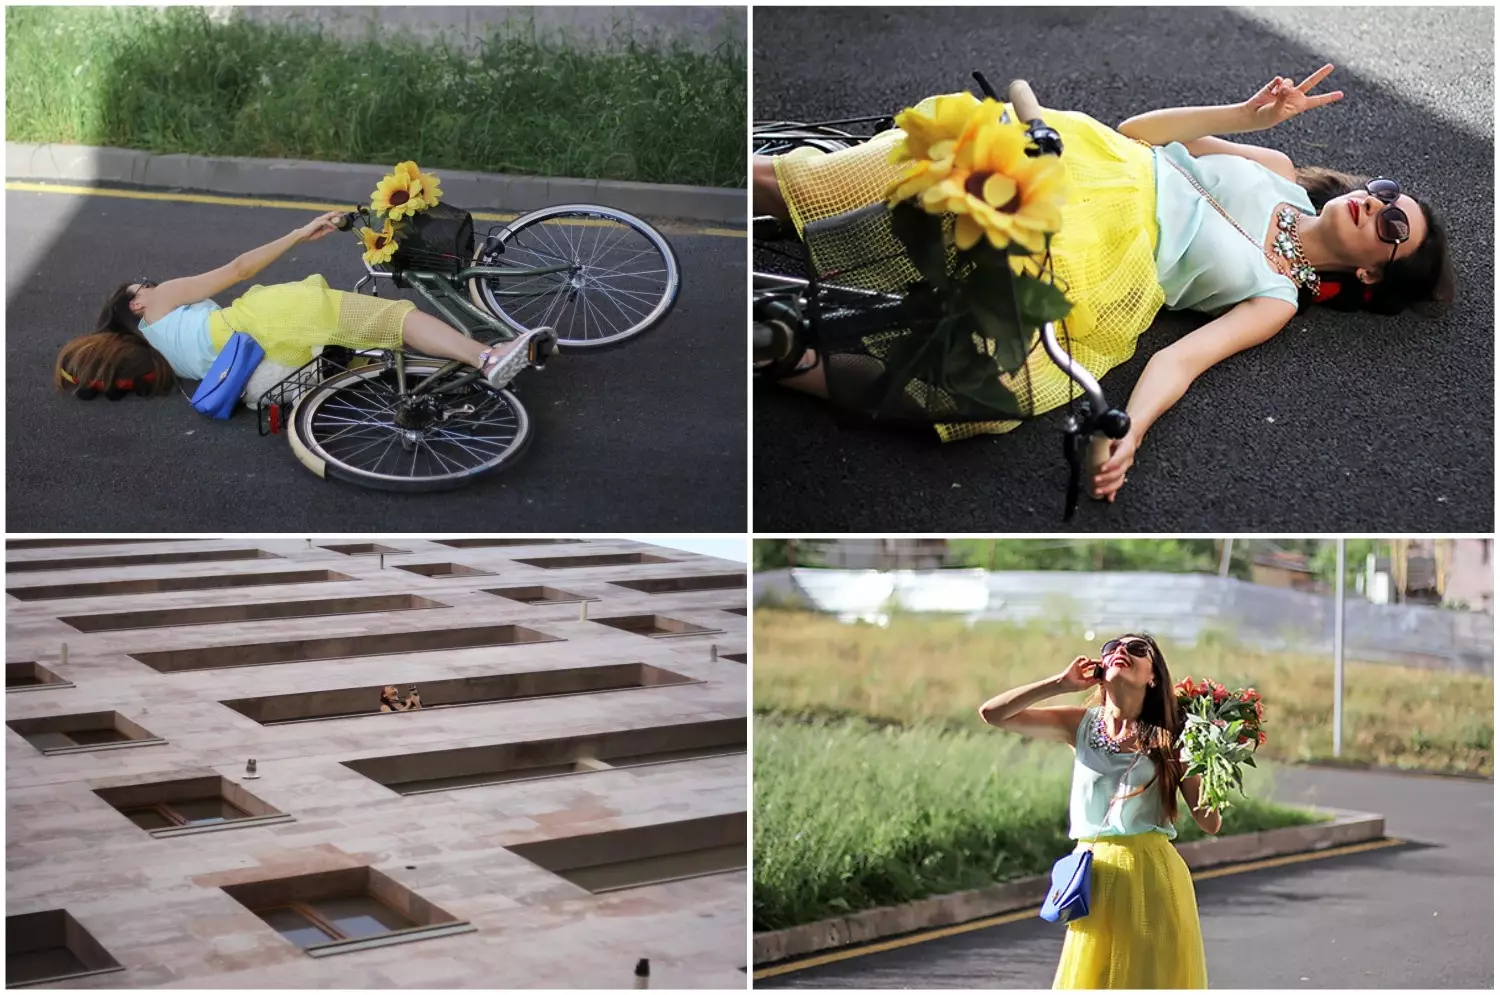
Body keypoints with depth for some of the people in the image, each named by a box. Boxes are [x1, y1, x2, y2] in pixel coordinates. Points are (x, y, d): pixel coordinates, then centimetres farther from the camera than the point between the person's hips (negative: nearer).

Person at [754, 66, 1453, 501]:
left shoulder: (1277, 300, 7)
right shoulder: (1278, 175, 18)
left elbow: (1184, 358, -9)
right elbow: (1137, 131, 16)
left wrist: (1129, 434, -29)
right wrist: (1249, 115, 4)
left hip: (1081, 281, -3)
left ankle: (786, 359, -26)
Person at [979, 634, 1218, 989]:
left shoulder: (1168, 736, 0)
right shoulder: (1080, 724, 4)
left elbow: (1209, 822, -3)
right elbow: (992, 713, -3)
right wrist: (1061, 683, -4)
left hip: (1152, 877, -1)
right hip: (1095, 878, 2)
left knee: (1153, 980, 2)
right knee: (1091, 979, 4)